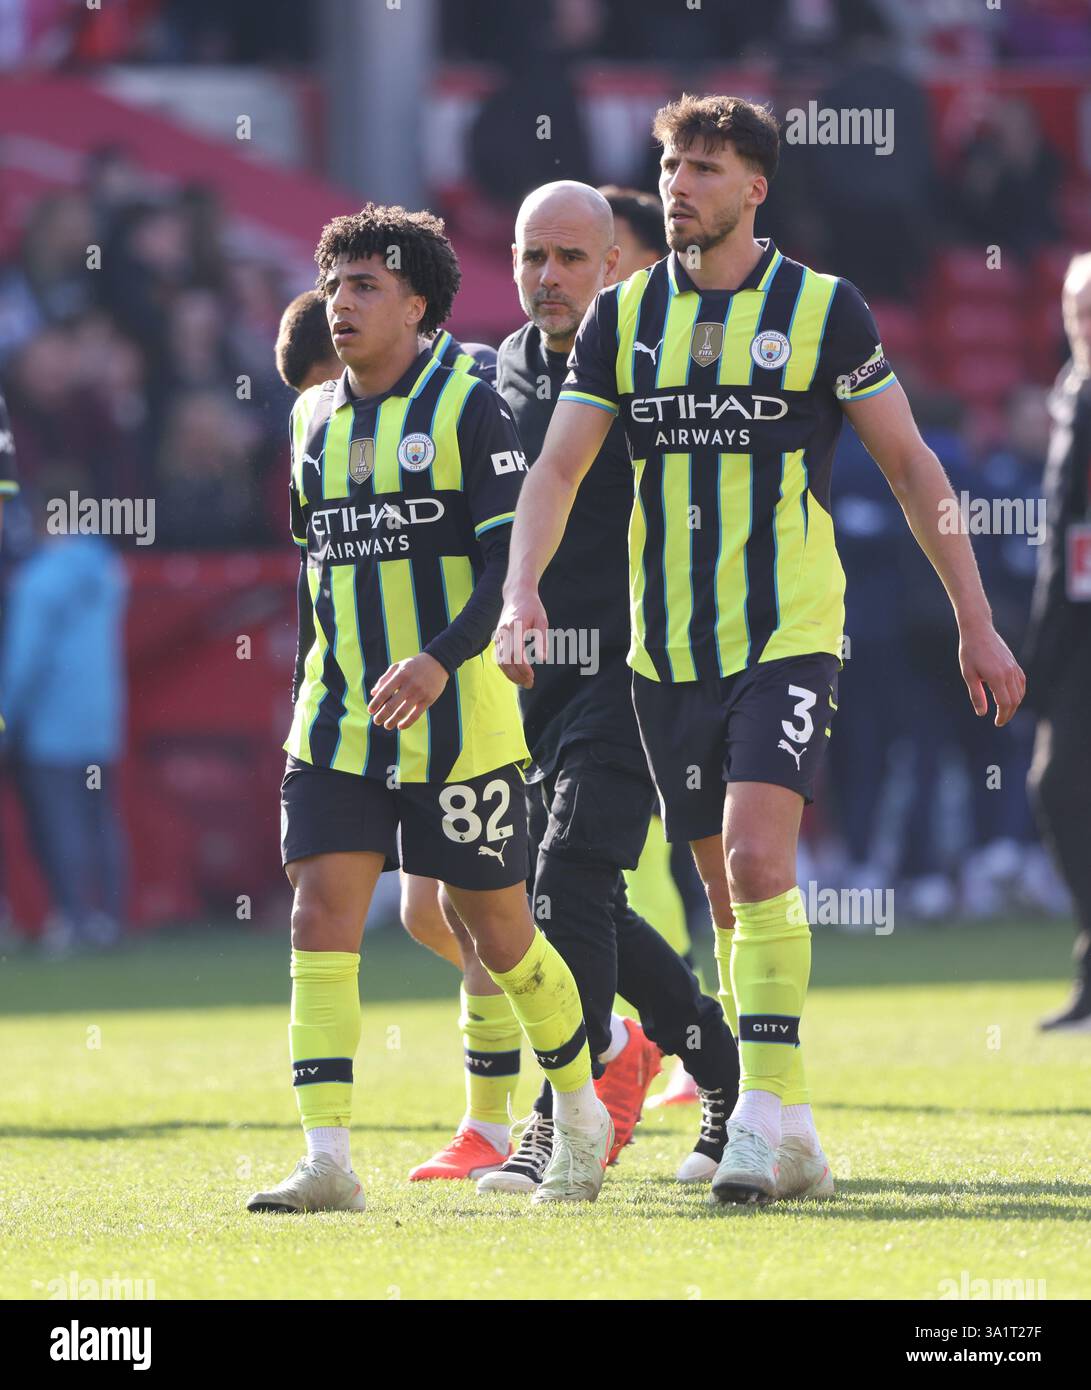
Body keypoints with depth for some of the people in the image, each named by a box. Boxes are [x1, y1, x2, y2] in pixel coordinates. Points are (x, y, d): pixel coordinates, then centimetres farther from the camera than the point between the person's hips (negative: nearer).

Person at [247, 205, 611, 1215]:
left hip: (457, 718, -5)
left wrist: (439, 659, -28)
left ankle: (579, 1111, 30)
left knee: (498, 931, 5)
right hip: (339, 718, 5)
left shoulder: (467, 406, -7)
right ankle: (327, 1160, -14)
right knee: (320, 915, -11)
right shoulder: (313, 418, 11)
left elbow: (511, 560, -14)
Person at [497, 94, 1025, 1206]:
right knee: (728, 895, 8)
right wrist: (521, 591, -14)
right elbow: (559, 464, 3)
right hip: (666, 648, 4)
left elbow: (911, 465, 3)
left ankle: (763, 1112, -18)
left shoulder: (824, 310, -2)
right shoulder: (622, 316, 7)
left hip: (788, 637, -4)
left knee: (757, 862, -20)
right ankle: (787, 1129, 17)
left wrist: (974, 622, 1)